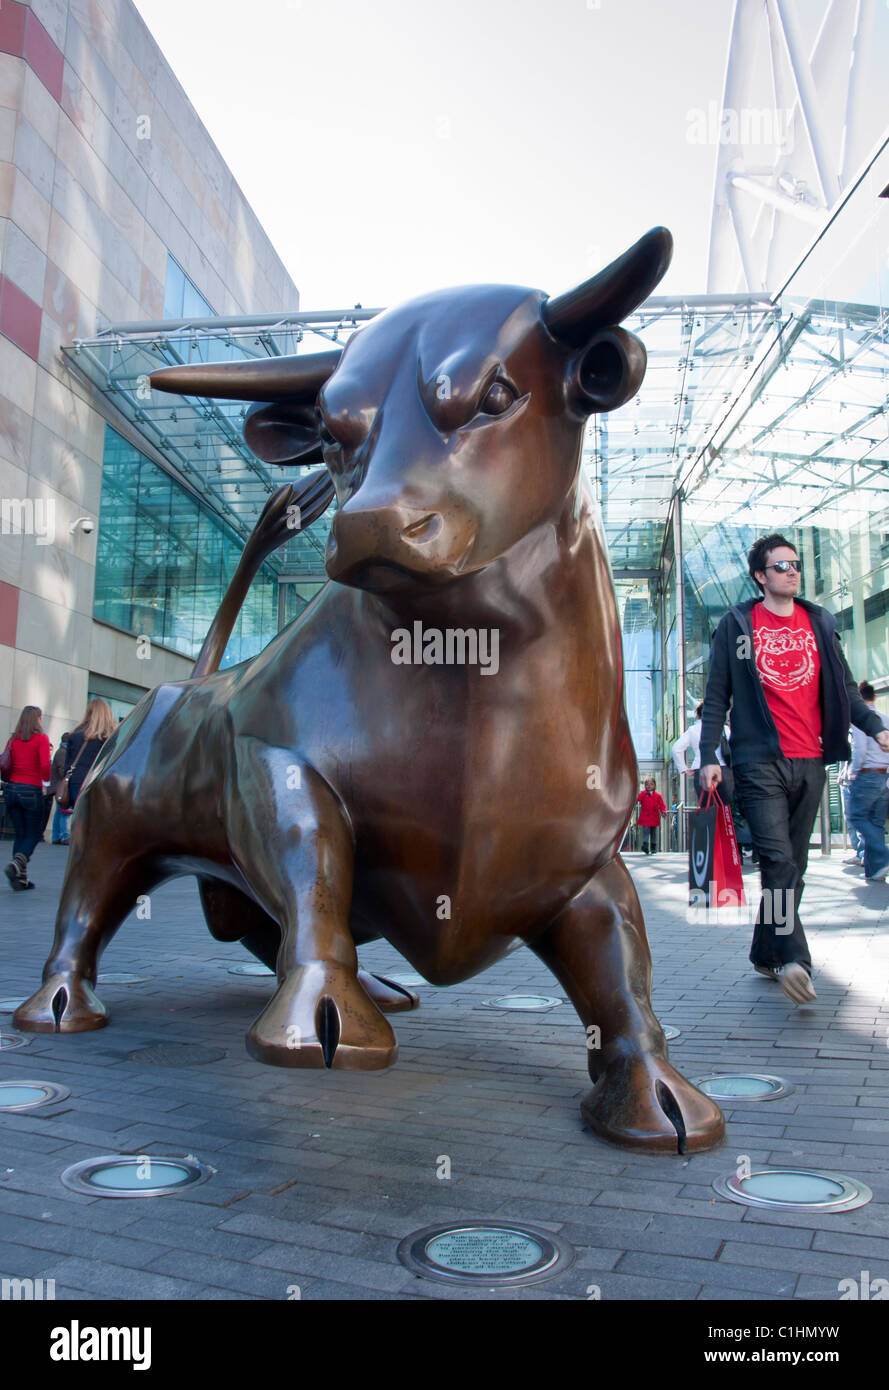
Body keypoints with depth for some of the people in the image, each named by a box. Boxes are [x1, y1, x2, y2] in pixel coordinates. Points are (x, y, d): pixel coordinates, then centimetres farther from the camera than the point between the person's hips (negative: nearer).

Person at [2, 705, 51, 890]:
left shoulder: (13, 739, 8)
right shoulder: (41, 738, -6)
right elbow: (45, 764, -17)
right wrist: (46, 783, -2)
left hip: (12, 789, 5)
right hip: (31, 791, -5)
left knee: (19, 835, 12)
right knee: (33, 835, 5)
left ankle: (21, 879, 11)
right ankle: (16, 864, -19)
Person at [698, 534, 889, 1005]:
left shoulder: (821, 623, 15)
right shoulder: (736, 624, 4)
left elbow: (844, 688, 16)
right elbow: (716, 696, 2)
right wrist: (708, 756, -5)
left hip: (810, 763, 5)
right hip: (760, 760, -4)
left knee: (793, 866, 8)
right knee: (778, 860, -15)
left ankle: (766, 953, 20)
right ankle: (794, 959, -18)